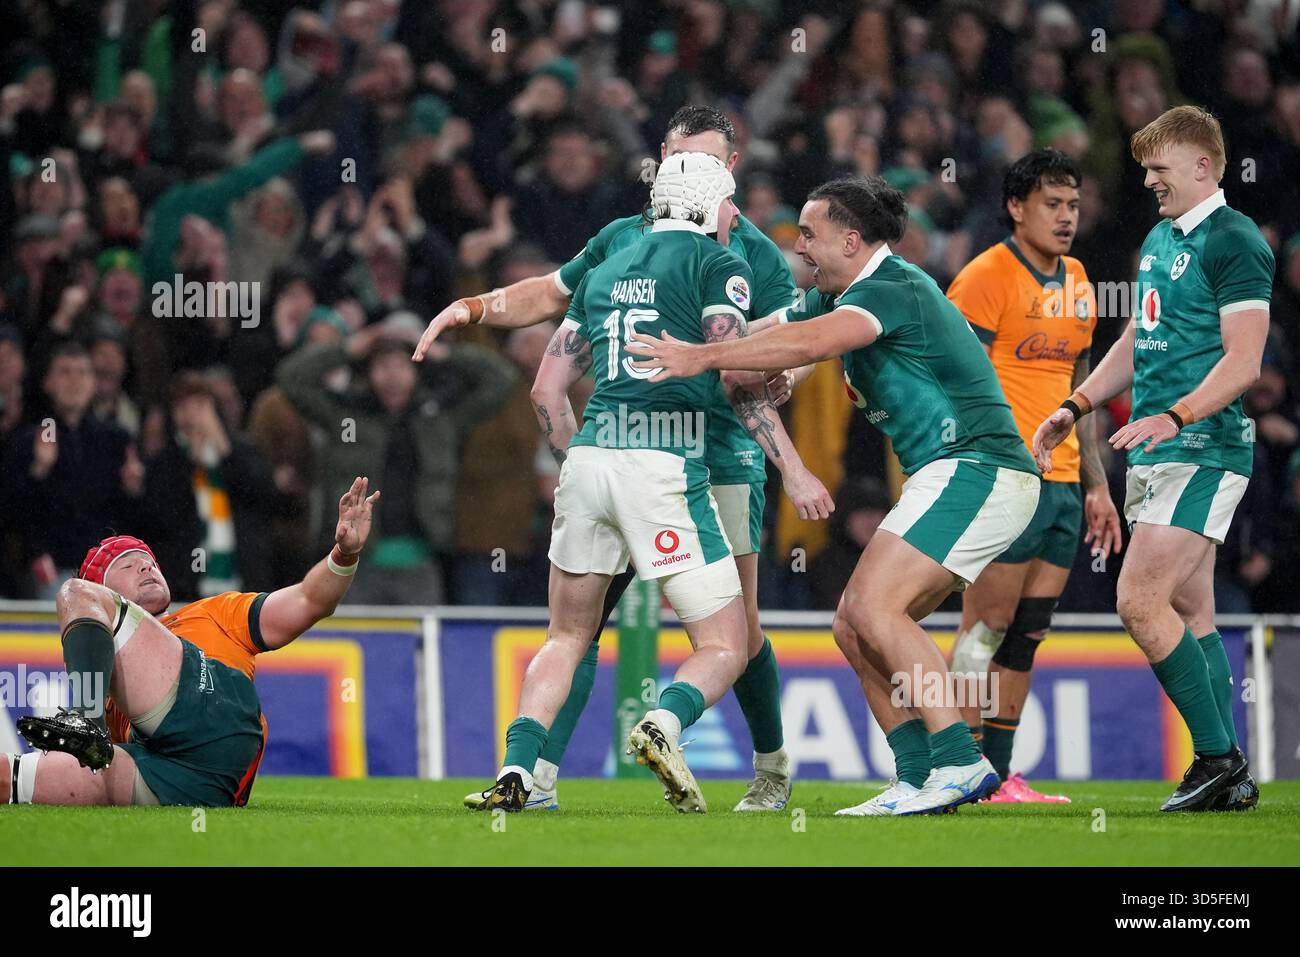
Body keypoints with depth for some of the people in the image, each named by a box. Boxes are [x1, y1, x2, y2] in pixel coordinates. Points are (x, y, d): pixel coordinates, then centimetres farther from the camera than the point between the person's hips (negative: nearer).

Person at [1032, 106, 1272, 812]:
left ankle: (1217, 755, -10)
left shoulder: (1234, 243, -10)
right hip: (1156, 454, 9)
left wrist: (1174, 417, -28)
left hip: (1204, 450, -9)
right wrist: (1076, 407, 18)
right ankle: (1231, 778, 9)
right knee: (1190, 614, 7)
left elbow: (1242, 363, -17)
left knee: (1140, 600, -16)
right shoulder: (1158, 239, 18)